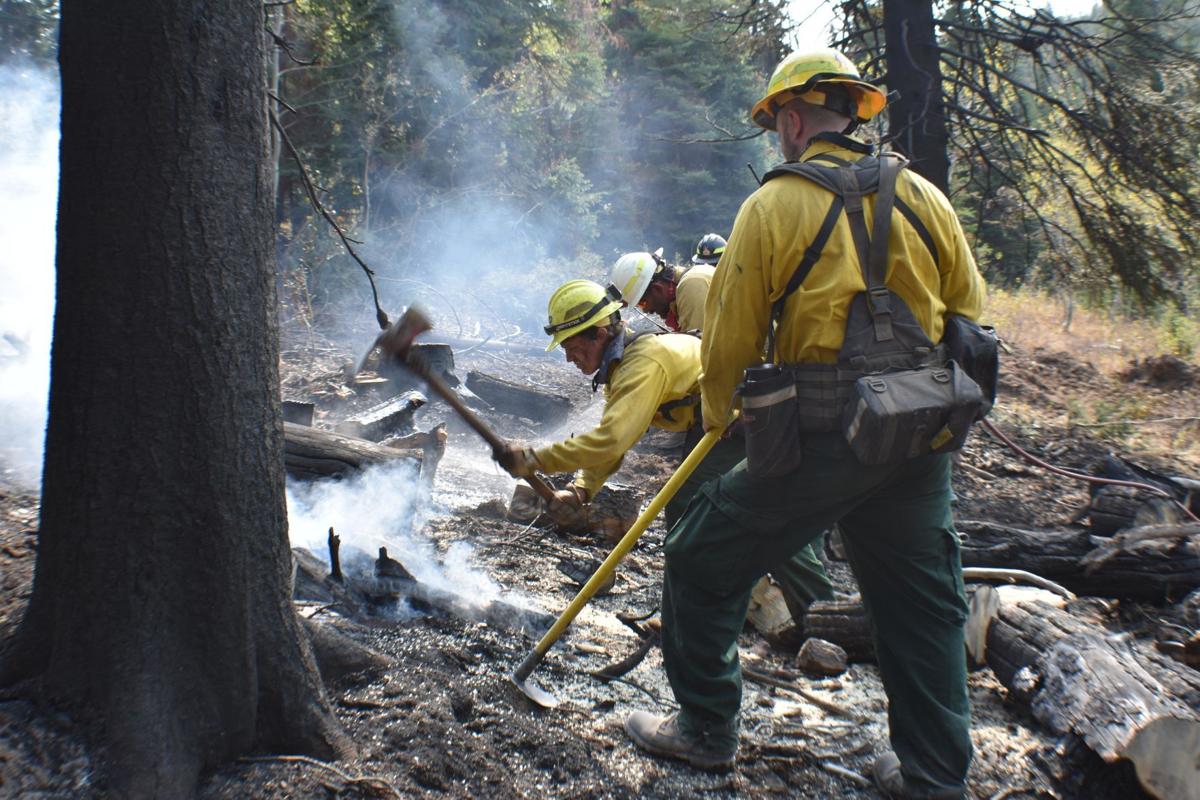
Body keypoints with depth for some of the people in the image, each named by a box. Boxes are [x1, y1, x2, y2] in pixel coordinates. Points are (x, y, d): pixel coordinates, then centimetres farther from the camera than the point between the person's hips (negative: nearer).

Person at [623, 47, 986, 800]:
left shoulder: (774, 204, -6)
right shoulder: (923, 195, 7)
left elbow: (730, 337, -3)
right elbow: (969, 309, 12)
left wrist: (719, 418, 15)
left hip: (822, 436, -5)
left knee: (703, 562, 13)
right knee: (924, 602, 19)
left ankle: (707, 729, 25)